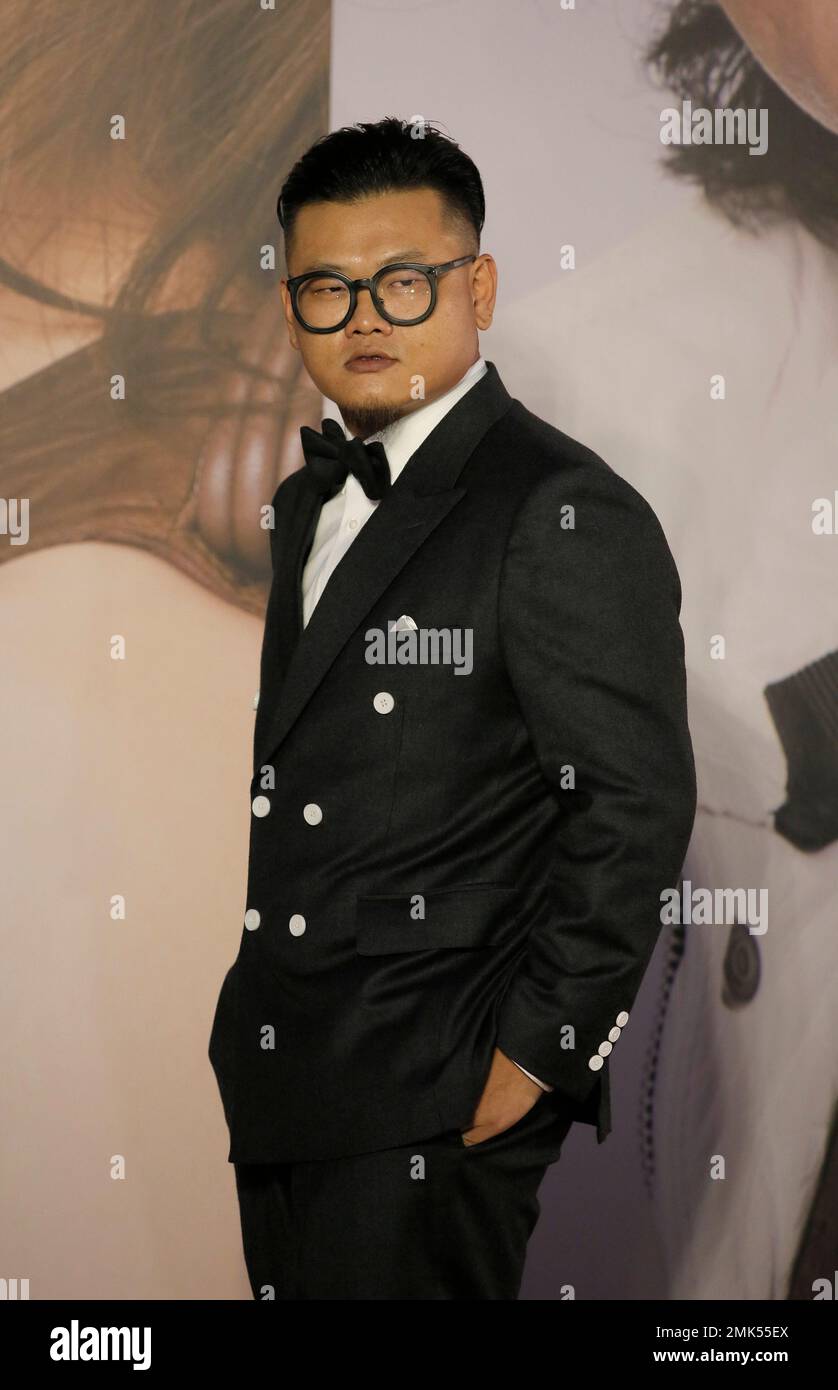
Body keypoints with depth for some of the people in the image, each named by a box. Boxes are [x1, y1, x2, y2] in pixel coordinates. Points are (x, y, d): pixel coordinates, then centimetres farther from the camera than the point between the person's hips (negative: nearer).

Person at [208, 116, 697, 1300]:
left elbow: (636, 804, -16)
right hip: (280, 1081, 8)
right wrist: (258, 1030, 13)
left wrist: (534, 1056, -15)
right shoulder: (311, 502, 13)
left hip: (433, 1104, -8)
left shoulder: (568, 514, -13)